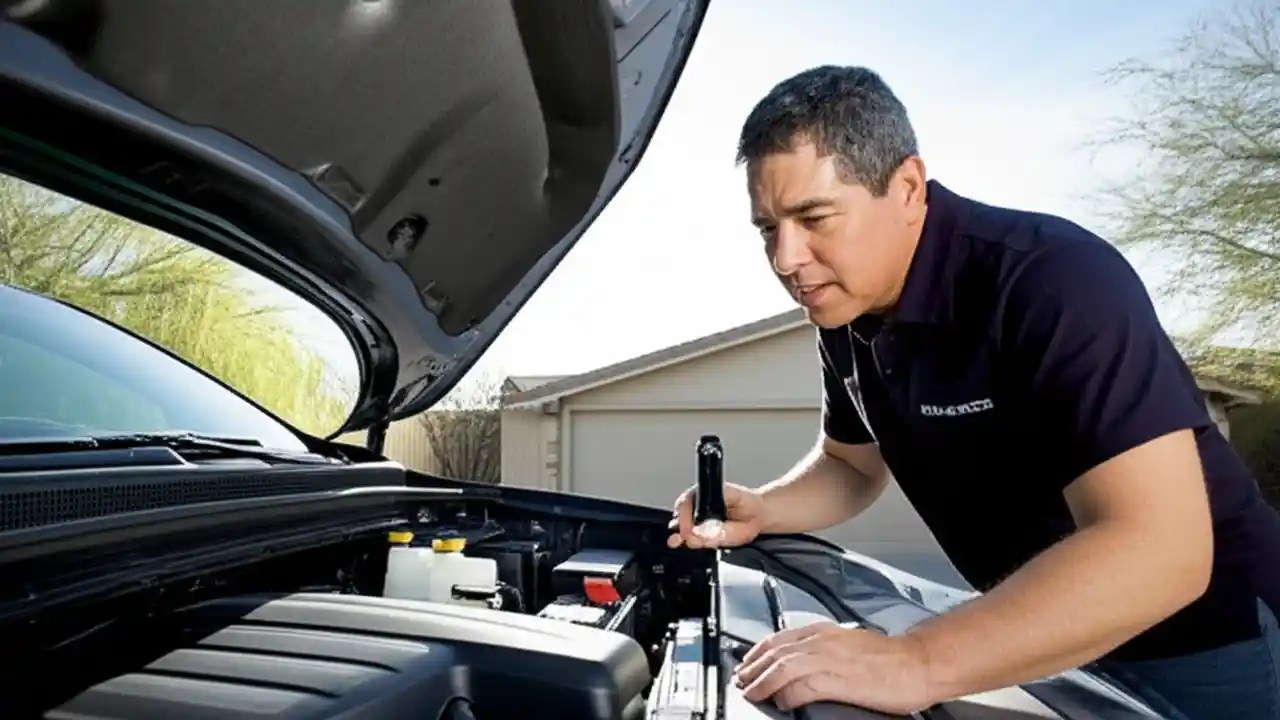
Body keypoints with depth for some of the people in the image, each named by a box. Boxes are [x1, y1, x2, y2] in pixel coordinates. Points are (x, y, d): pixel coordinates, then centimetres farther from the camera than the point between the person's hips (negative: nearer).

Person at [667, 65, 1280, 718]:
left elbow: (1159, 549, -37)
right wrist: (761, 510, -11)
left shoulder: (1056, 279, -31)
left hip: (1202, 644, -6)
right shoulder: (845, 312, -6)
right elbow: (851, 464, 8)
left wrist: (917, 664, -44)